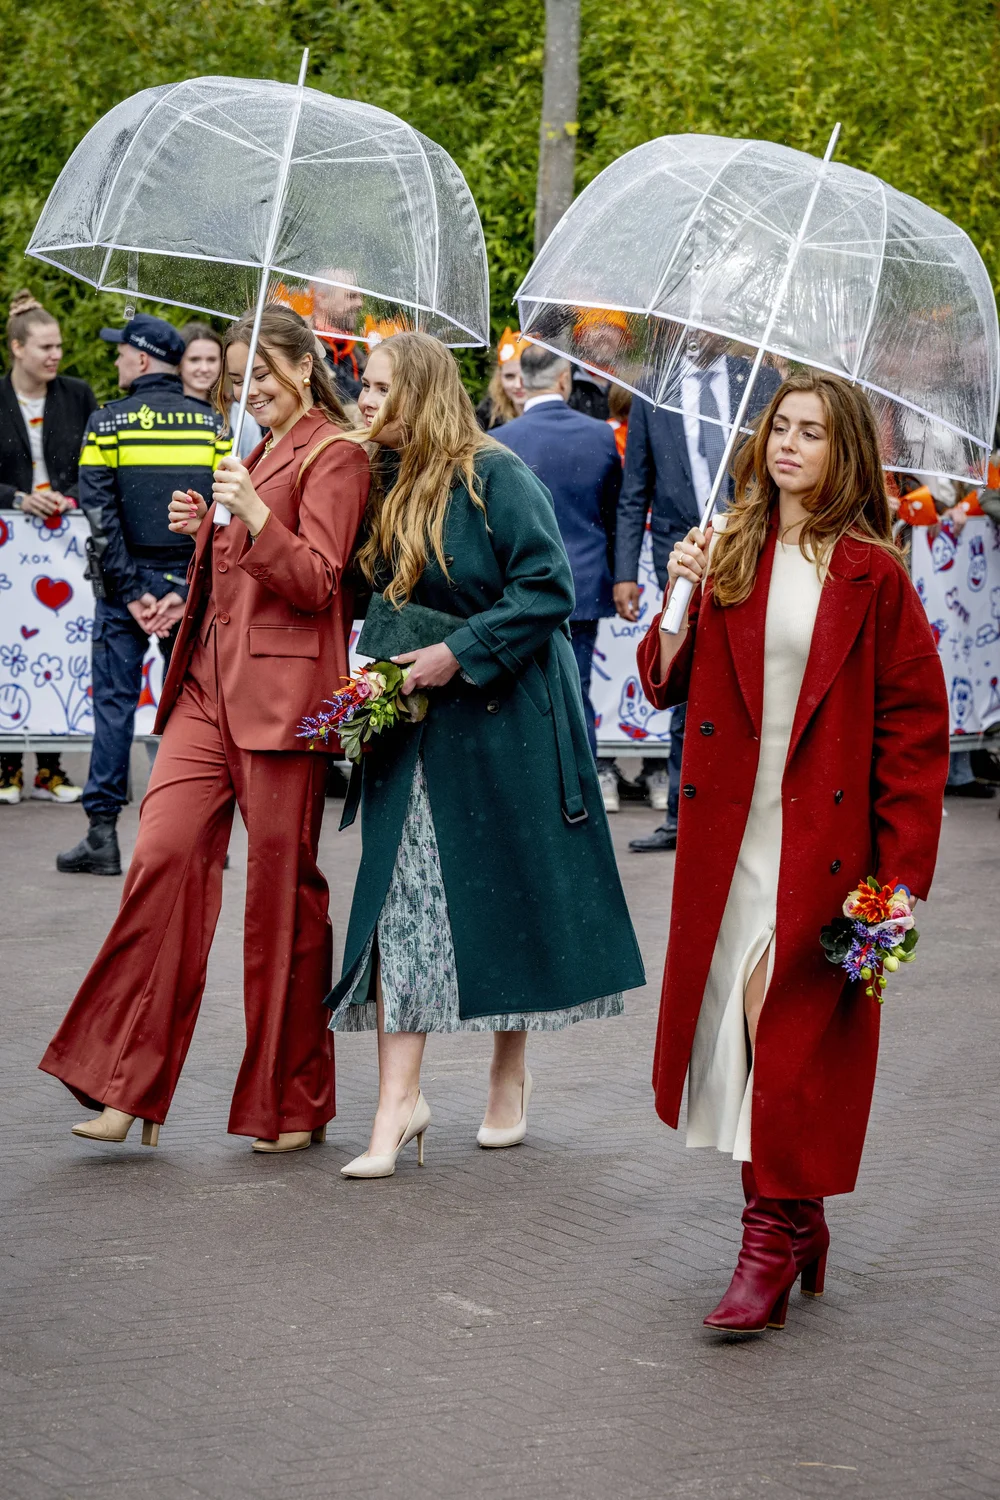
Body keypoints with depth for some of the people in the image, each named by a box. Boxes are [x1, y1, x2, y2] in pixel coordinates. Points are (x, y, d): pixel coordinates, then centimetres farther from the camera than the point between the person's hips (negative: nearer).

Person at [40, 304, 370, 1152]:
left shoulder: (334, 456, -3)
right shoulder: (257, 454, 23)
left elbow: (317, 583, -11)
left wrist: (255, 518, -24)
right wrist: (207, 532, 11)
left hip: (281, 695, -7)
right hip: (211, 683, 7)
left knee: (283, 885, -1)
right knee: (164, 852, -6)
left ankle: (293, 1103, 11)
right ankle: (129, 1087, -4)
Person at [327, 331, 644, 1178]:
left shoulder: (493, 477, -11)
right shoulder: (388, 488, 8)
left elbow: (549, 588, -16)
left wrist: (461, 652, -19)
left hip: (502, 720, -5)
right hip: (414, 723, 5)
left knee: (506, 898, 6)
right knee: (402, 901, -3)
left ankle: (511, 1074, 24)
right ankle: (400, 1101, -5)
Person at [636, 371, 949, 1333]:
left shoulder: (871, 575, -3)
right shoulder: (731, 555, 9)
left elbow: (915, 724, -4)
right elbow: (666, 683, 12)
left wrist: (901, 867, -9)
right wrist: (682, 598, -6)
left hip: (821, 840, -4)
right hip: (727, 837, 4)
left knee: (796, 1033, -6)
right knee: (737, 1023, 6)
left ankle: (772, 1241, -1)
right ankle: (794, 1221, 20)